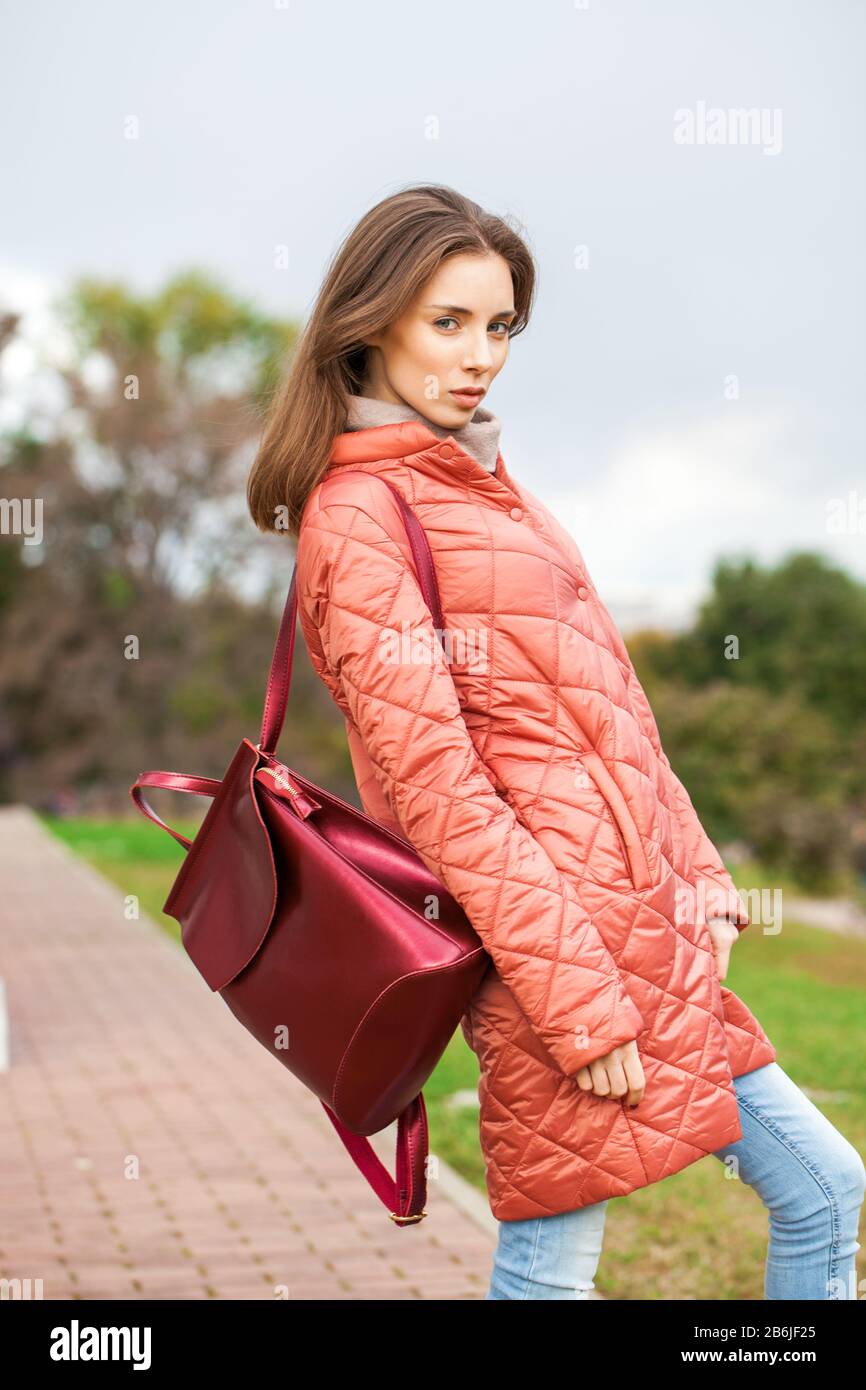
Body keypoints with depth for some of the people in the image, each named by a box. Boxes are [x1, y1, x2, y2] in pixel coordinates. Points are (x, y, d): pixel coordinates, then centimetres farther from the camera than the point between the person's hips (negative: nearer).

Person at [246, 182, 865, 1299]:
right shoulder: (359, 512, -10)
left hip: (644, 913, 9)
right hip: (552, 922, -9)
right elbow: (435, 785, -17)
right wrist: (579, 999, -18)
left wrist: (695, 871, 9)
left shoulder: (479, 481, 18)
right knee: (553, 1264, -2)